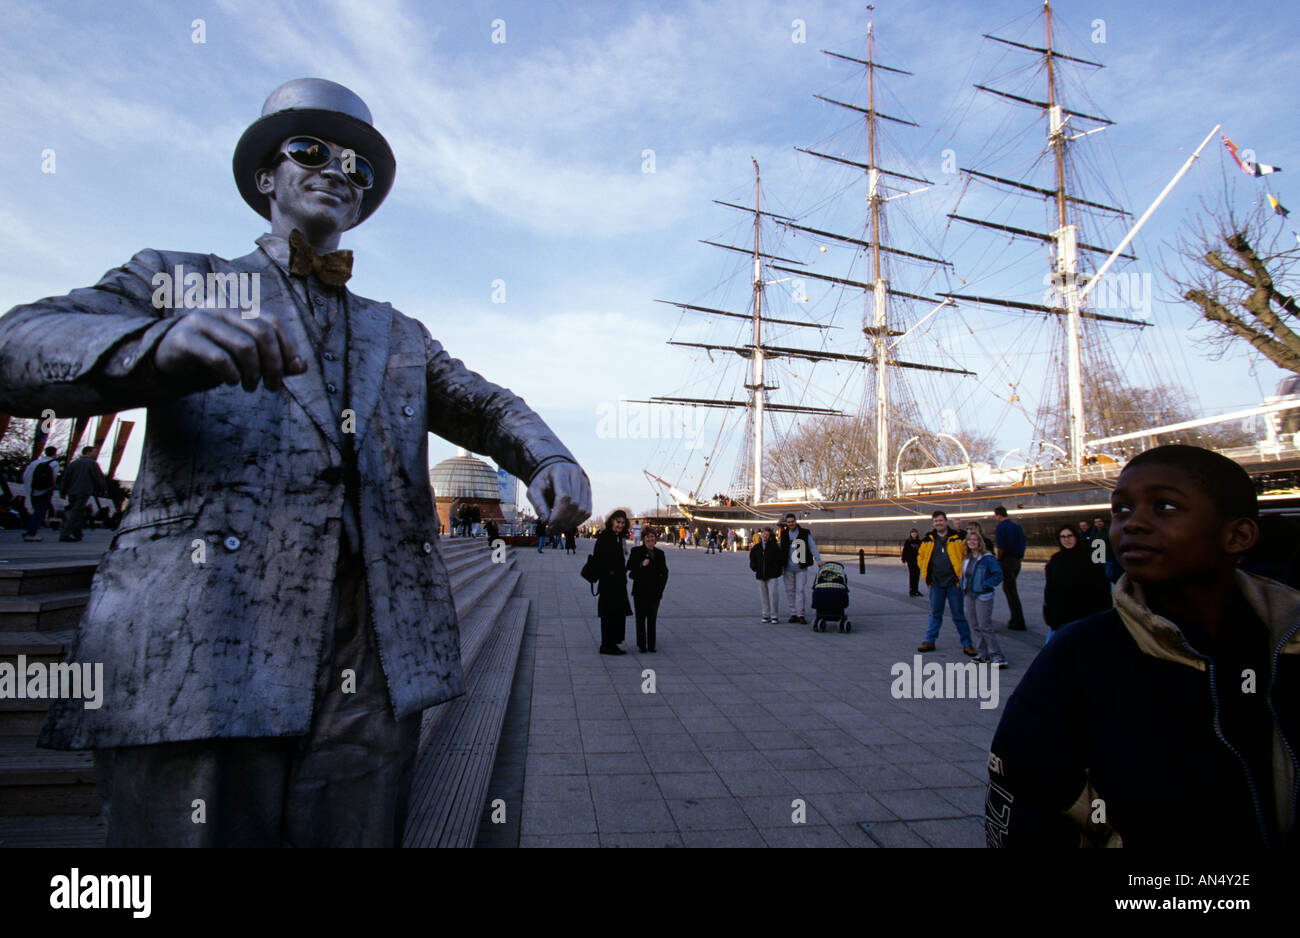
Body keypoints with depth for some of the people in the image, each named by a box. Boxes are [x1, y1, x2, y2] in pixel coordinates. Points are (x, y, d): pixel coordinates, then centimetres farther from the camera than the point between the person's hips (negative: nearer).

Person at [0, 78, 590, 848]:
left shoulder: (400, 336, 25)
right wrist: (155, 346, -25)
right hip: (196, 664, -2)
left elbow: (486, 406, 16)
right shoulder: (177, 280, 13)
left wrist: (547, 457, -8)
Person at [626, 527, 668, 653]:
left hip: (655, 592, 3)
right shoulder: (636, 551, -1)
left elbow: (664, 572, 12)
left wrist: (660, 587, 2)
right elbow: (630, 568, -7)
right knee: (641, 618, 4)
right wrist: (641, 565, -22)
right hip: (640, 592, -2)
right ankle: (641, 645, 12)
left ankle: (651, 645, 13)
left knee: (652, 619, 6)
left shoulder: (660, 553, 9)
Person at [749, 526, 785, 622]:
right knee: (764, 596, 9)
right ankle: (766, 615, 17)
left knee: (772, 594, -8)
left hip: (772, 575, -4)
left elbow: (781, 558, -2)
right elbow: (752, 559, 17)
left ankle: (773, 615, 1)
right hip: (761, 575, 4)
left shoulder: (774, 546, -3)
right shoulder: (756, 548, 8)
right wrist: (755, 568, 2)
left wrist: (777, 568, -8)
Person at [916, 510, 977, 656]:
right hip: (936, 584, 3)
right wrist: (926, 575, 9)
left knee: (958, 614, 3)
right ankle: (929, 641, 20)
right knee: (935, 614, 12)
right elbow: (920, 557, 17)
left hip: (954, 583, -3)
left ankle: (967, 644, 11)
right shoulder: (928, 540, 5)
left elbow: (966, 556, 2)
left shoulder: (957, 538, -3)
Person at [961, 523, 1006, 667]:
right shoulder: (967, 559, 11)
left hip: (983, 597, -7)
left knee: (985, 627, -10)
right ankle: (982, 654, 20)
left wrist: (984, 585, -16)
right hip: (970, 596, 7)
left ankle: (997, 656, -3)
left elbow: (998, 575, -13)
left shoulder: (988, 558, -11)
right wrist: (964, 587, 9)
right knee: (976, 626, 11)